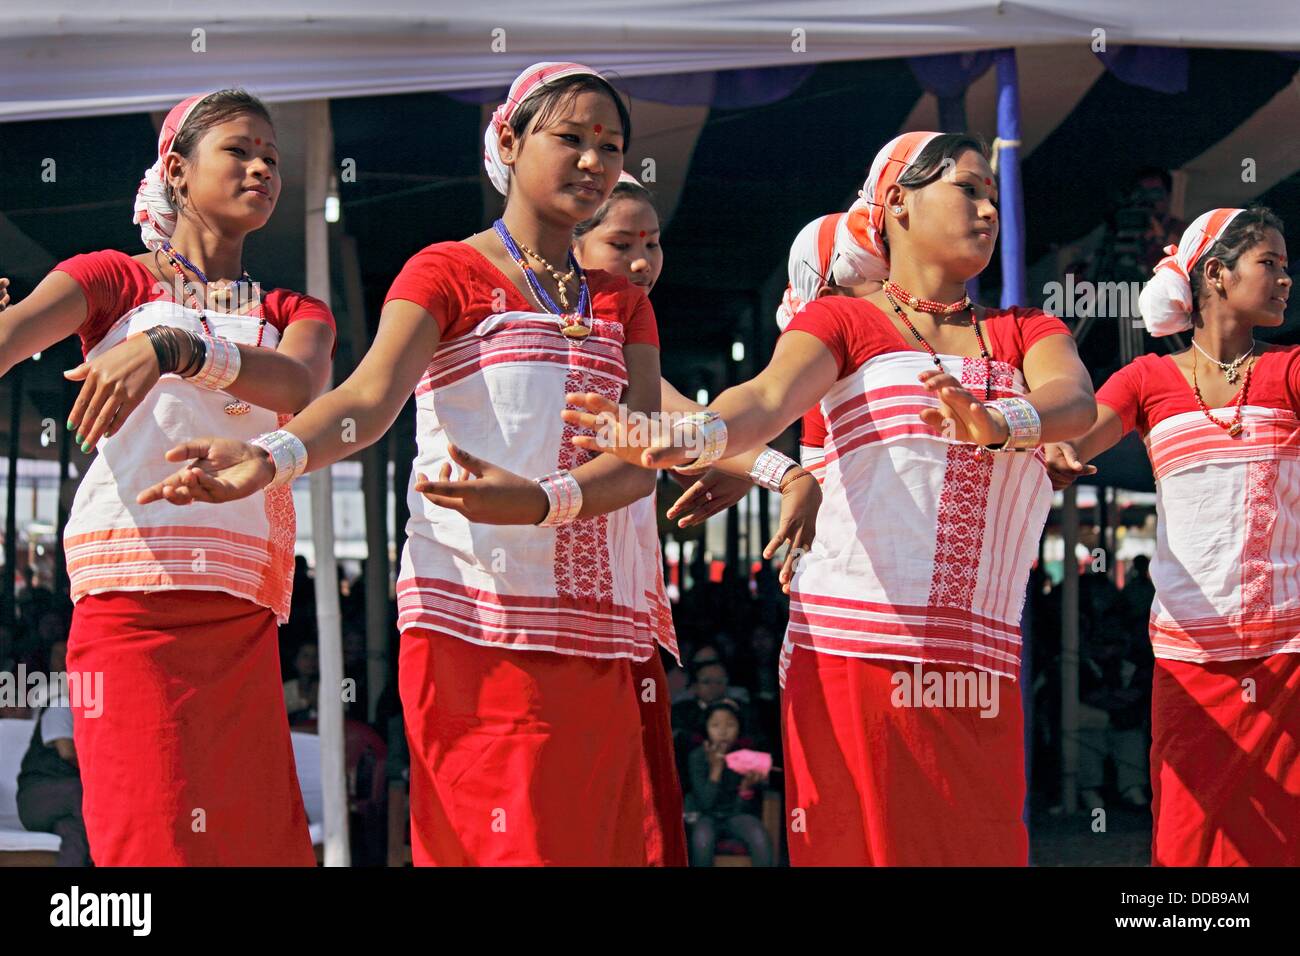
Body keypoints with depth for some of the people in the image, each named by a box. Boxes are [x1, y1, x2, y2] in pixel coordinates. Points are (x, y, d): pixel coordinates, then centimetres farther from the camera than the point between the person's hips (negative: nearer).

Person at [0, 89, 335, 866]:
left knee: (266, 841, -3)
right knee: (158, 843, -16)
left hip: (244, 614, 3)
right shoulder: (115, 280, 15)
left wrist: (172, 347, -23)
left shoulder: (295, 315, 22)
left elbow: (299, 386, -4)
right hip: (129, 595, -3)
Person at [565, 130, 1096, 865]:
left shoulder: (1027, 333, 18)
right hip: (850, 649, -3)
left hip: (979, 667, 3)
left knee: (977, 849, -3)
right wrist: (695, 437, -35)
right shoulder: (844, 323, 10)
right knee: (858, 846, -6)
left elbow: (1076, 400, -5)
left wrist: (998, 424, -29)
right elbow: (770, 397, -12)